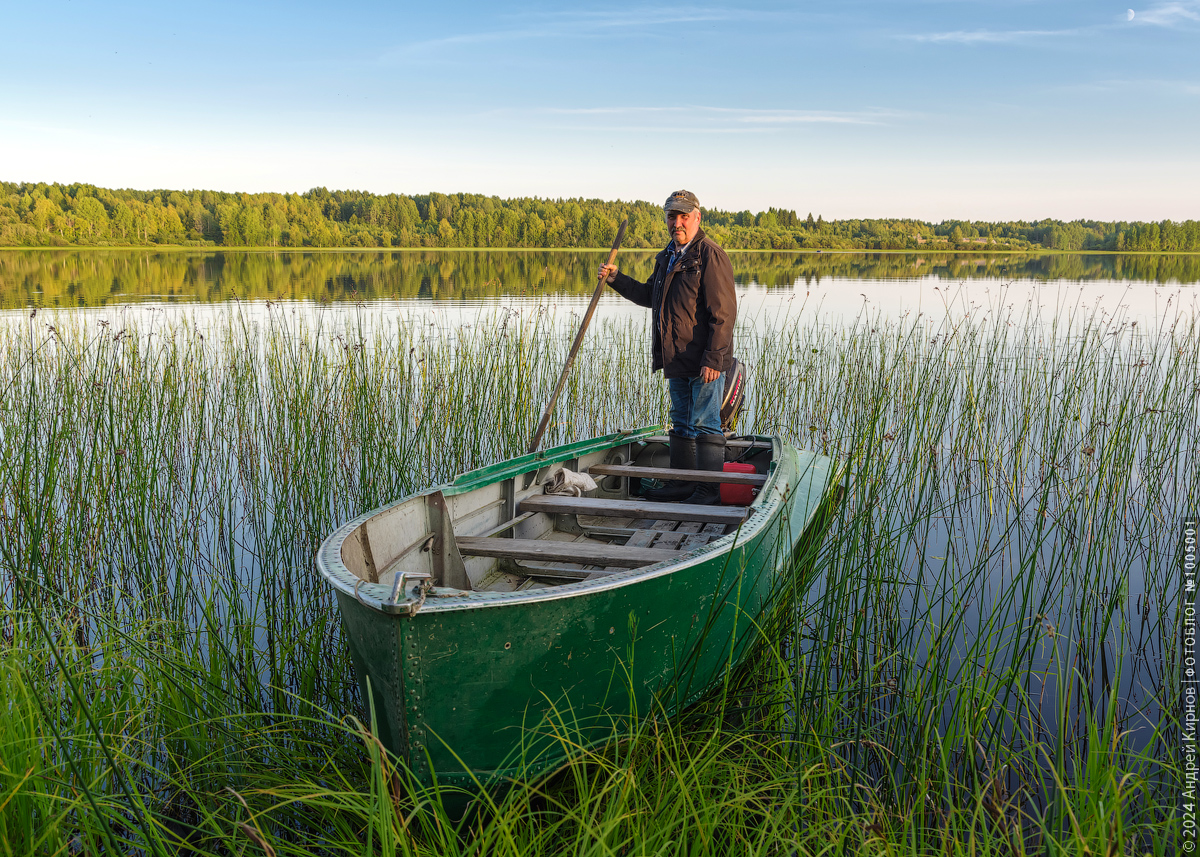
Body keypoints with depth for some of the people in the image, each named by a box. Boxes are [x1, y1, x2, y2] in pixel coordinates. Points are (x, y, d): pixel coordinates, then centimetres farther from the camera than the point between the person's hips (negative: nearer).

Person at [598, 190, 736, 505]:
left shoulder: (710, 255, -13)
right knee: (682, 424, 16)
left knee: (704, 425, -4)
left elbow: (723, 313, -18)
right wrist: (616, 279, 16)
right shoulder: (667, 256, 15)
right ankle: (682, 483, 27)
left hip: (705, 360, -9)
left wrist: (713, 358, -22)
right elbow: (650, 296, 27)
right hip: (677, 359, 9)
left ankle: (709, 490, 4)